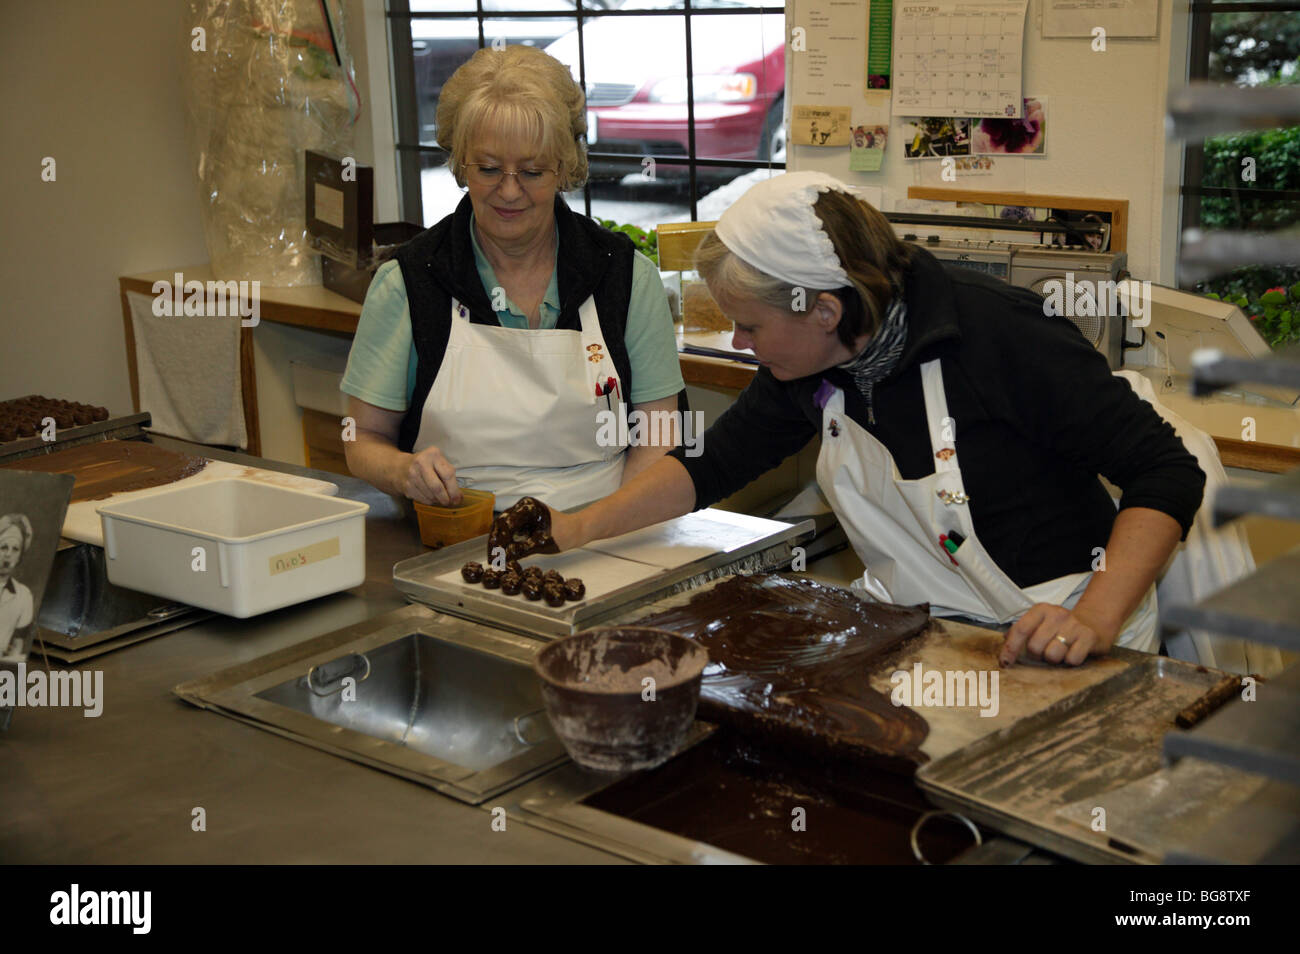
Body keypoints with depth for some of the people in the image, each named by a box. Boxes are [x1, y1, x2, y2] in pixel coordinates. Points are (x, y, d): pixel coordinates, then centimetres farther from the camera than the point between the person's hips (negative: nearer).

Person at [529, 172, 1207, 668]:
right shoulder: (810, 364, -1)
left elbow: (1168, 474, -17)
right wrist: (581, 528, 7)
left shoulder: (999, 334, -21)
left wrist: (1095, 621, -28)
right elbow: (717, 461, 15)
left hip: (1042, 648, -6)